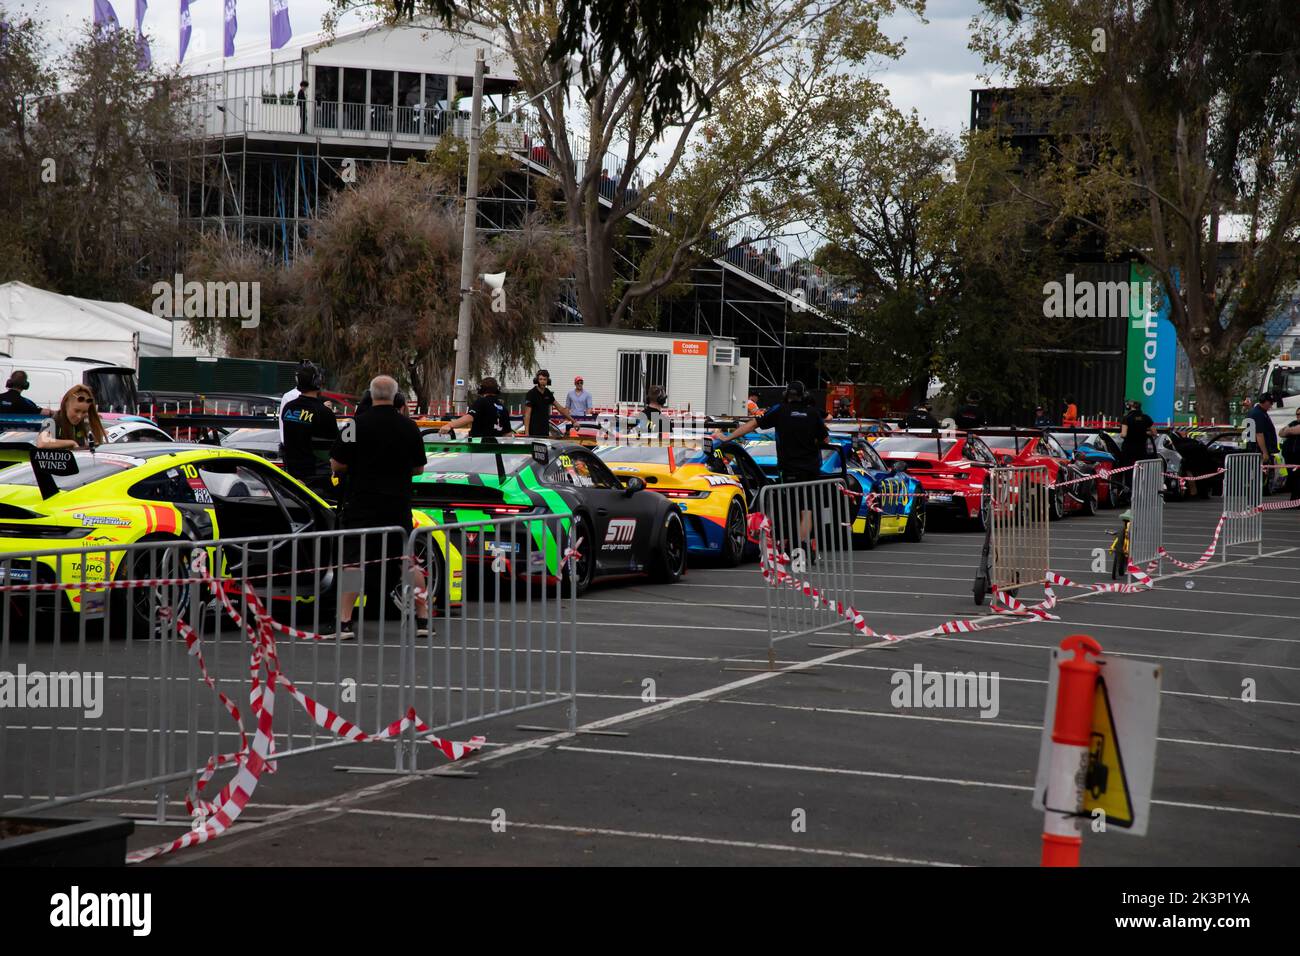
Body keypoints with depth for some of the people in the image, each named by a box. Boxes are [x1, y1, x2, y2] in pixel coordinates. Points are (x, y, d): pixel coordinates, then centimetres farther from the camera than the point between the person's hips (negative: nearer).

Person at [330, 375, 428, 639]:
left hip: (363, 505, -3)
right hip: (399, 506, 3)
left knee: (354, 562, -2)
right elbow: (418, 468, 10)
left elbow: (337, 465, -7)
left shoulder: (358, 423, -8)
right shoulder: (409, 427, 2)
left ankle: (345, 622, -8)